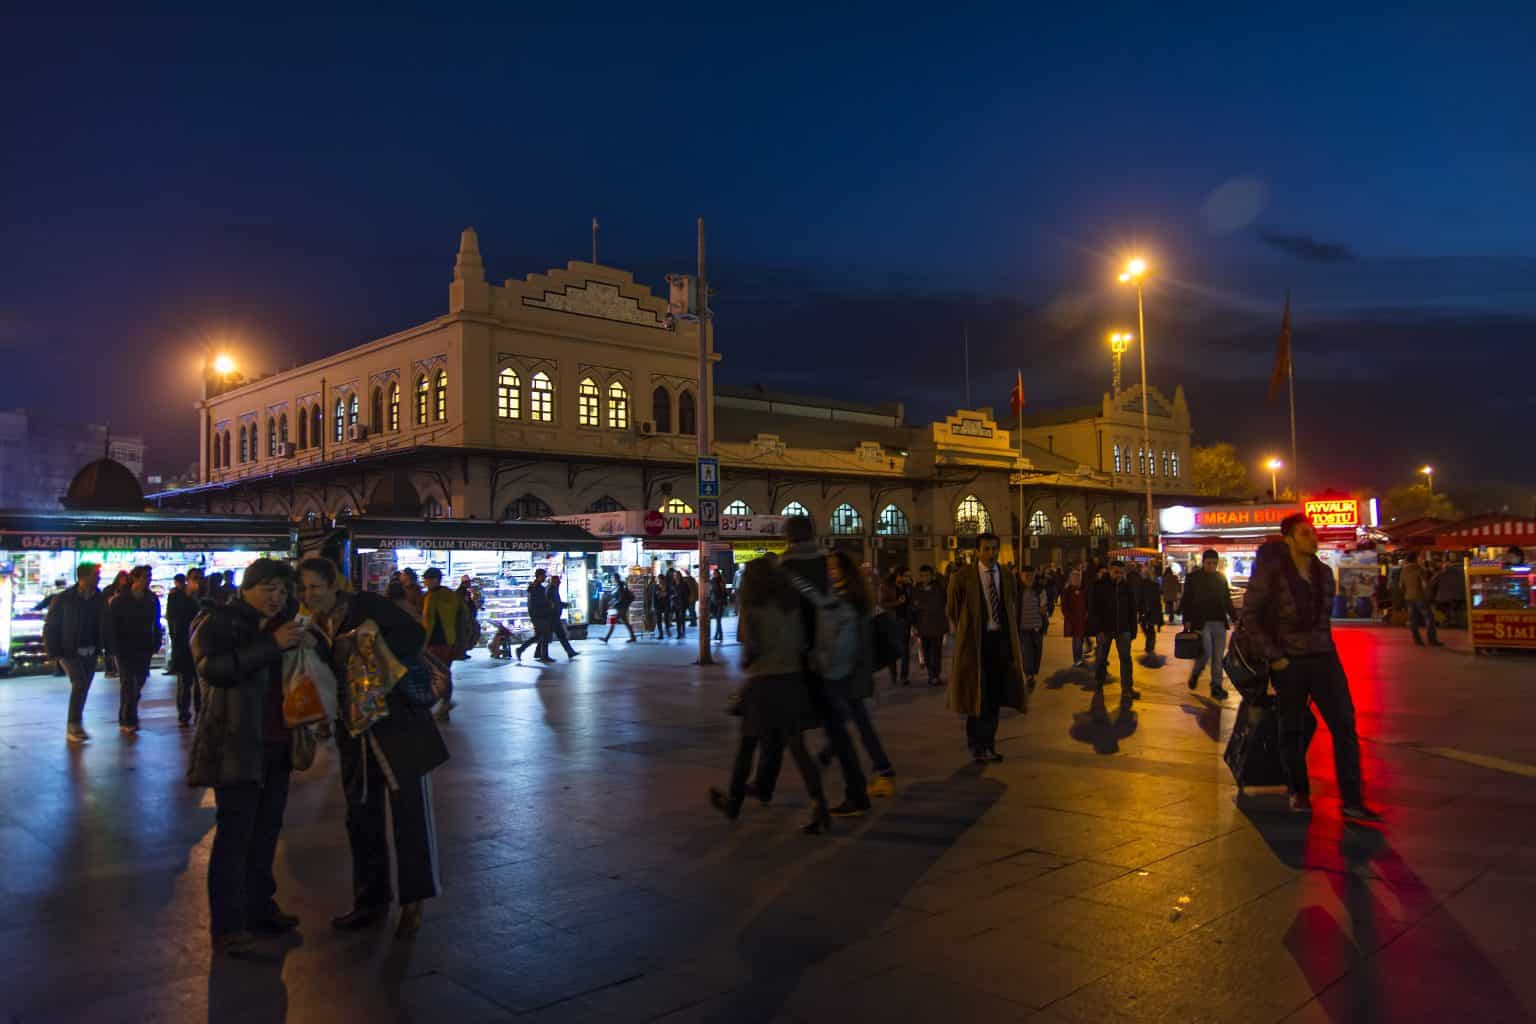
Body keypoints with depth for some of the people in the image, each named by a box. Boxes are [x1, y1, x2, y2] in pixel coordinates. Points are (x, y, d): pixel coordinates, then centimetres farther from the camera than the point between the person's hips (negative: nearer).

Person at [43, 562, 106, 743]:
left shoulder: (99, 599, 2)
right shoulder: (63, 599, -8)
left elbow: (103, 624, 7)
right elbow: (50, 626, -3)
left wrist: (100, 646, -3)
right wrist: (53, 651, -9)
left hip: (90, 652, 4)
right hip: (69, 651, -4)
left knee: (83, 688, 9)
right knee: (79, 683, -18)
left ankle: (75, 726, 22)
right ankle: (74, 726, -10)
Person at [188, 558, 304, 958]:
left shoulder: (280, 625, 15)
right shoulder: (221, 622, -6)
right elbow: (211, 668, -25)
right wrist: (272, 644, -29)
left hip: (276, 745, 7)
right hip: (237, 746, -7)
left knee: (266, 830, 14)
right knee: (234, 834, -5)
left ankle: (259, 907, 25)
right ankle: (226, 927, 2)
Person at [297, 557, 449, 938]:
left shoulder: (367, 606, -11)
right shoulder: (315, 628, 8)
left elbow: (416, 635, -18)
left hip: (399, 723, -7)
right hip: (354, 731, 7)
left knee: (410, 810, -3)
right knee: (361, 815, 13)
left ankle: (413, 902, 10)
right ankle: (371, 902, 26)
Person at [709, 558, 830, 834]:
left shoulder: (750, 602, -3)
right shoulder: (791, 601, 9)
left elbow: (748, 642, -11)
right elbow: (802, 640, 3)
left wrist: (745, 661, 6)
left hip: (763, 680, -4)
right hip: (793, 677, 4)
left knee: (747, 744, 11)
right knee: (796, 745, 6)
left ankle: (733, 801, 24)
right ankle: (819, 806, -1)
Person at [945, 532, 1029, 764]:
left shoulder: (1008, 577, 6)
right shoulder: (963, 577, -6)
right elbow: (952, 610, 4)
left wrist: (1009, 635, 13)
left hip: (1002, 640, 4)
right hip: (975, 641, -4)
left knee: (995, 696, 10)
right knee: (976, 697, 0)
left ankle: (989, 745, 22)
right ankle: (976, 747, 12)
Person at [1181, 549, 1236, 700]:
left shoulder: (1221, 577, 11)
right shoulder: (1193, 578, 0)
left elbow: (1227, 600, 17)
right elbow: (1186, 600, -2)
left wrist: (1234, 618, 10)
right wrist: (1186, 620, -9)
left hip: (1219, 622, 4)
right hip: (1201, 622, -4)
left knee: (1218, 656, 3)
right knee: (1206, 652, -12)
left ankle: (1216, 687, 11)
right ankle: (1195, 674, 17)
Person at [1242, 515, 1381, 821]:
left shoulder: (1323, 572, 7)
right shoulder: (1270, 572, -8)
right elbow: (1249, 616, -7)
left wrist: (1323, 645, 12)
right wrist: (1272, 656, -10)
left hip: (1324, 657, 4)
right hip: (1288, 662, -4)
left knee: (1345, 725, -4)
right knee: (1292, 729, 8)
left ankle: (1352, 800, 0)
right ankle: (1298, 792, 25)